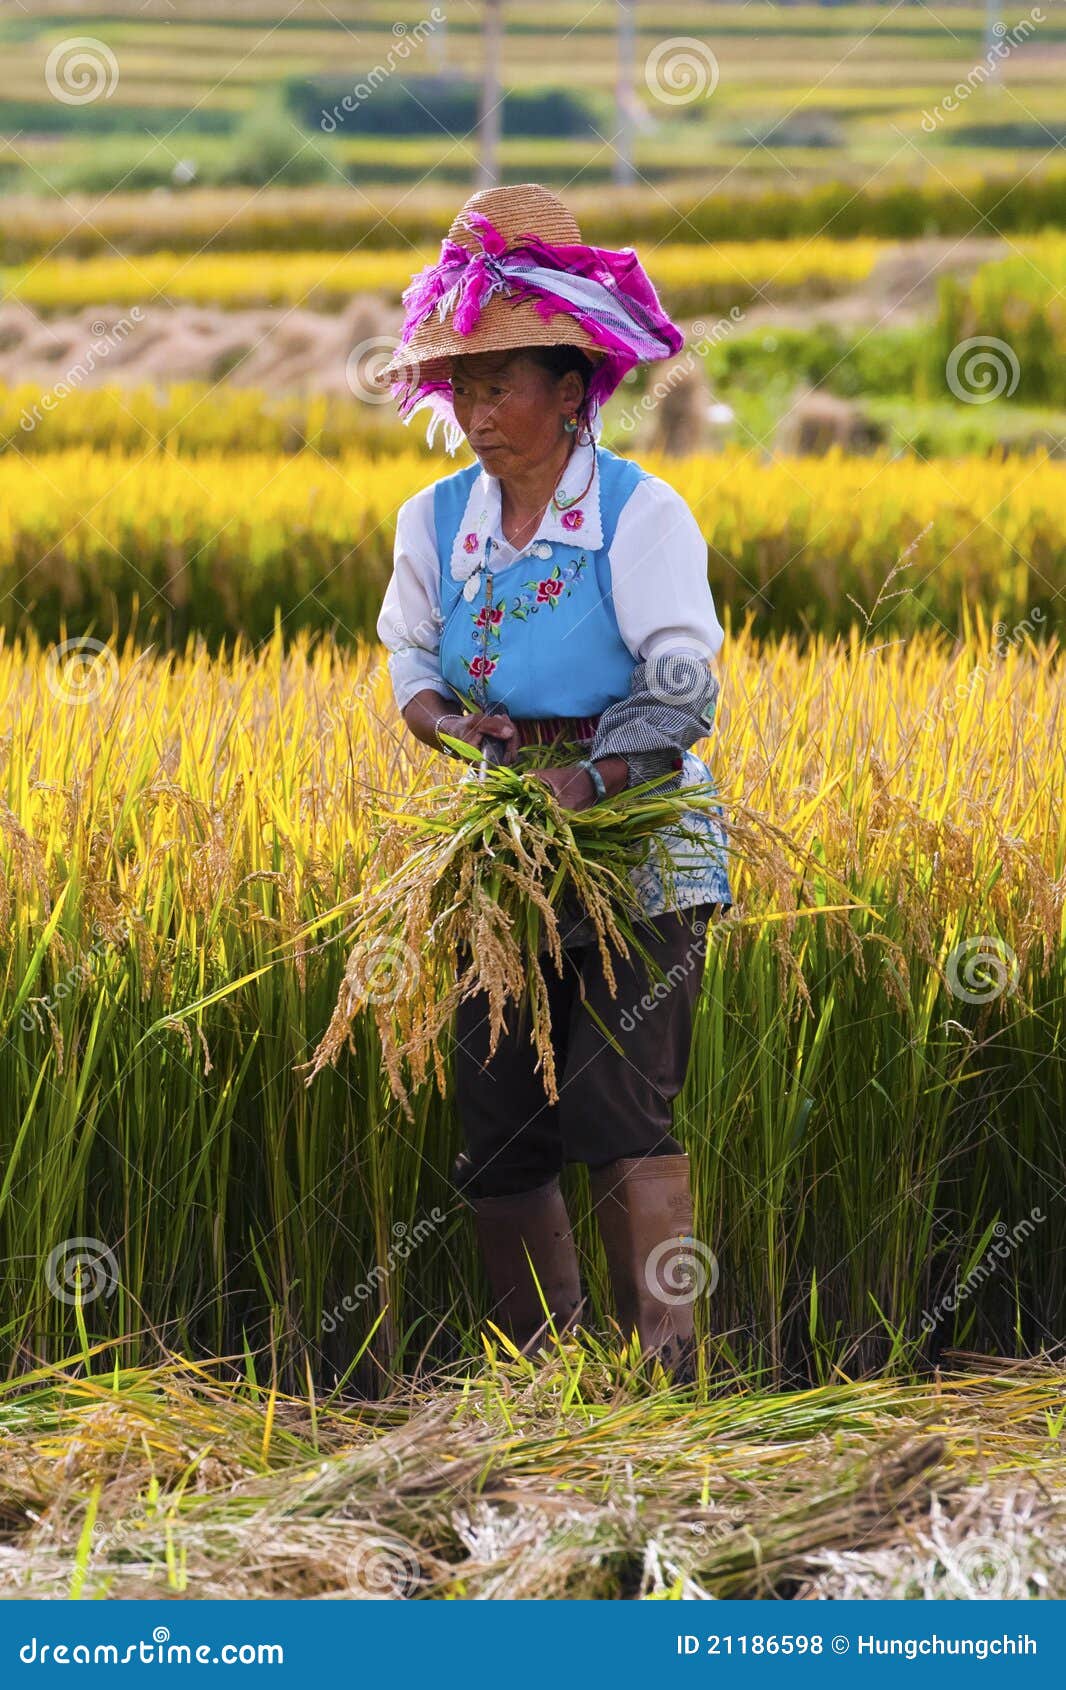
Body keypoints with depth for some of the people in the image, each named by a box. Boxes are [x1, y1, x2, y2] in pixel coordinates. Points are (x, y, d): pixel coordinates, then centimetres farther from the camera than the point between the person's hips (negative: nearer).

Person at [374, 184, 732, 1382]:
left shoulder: (641, 515, -11)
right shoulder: (436, 521, 6)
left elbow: (682, 690, -15)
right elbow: (410, 661, 13)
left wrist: (586, 783, -26)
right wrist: (453, 721, -9)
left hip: (637, 847, -5)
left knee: (621, 1116, -15)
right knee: (494, 1134, 4)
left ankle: (666, 1369, -13)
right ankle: (539, 1367, 18)